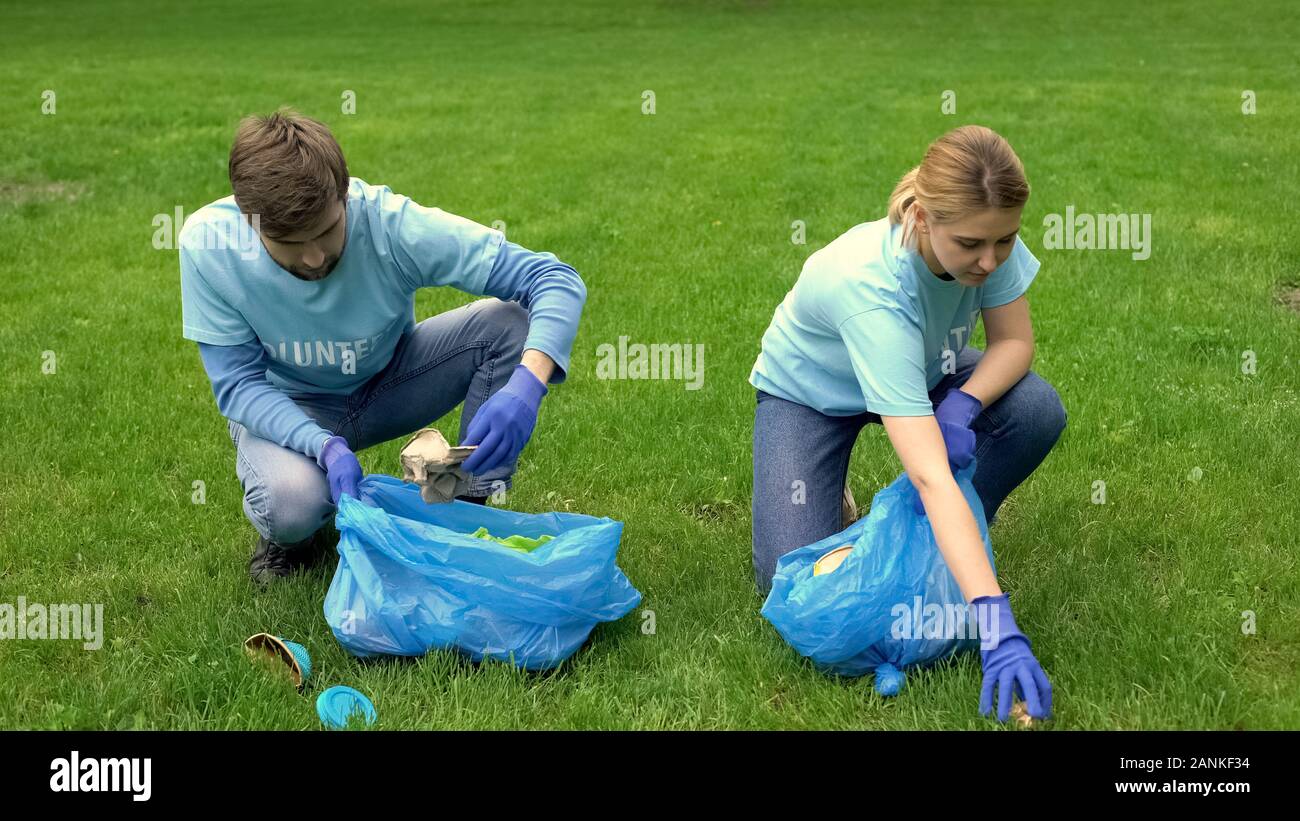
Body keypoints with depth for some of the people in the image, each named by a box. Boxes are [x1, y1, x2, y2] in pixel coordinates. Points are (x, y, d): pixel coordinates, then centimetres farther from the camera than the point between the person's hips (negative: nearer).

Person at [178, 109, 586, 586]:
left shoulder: (392, 223, -30)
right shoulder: (206, 243, -26)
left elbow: (555, 280, -31)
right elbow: (238, 384, -19)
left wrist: (526, 385, -50)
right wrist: (326, 447, -37)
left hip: (387, 384, 2)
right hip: (284, 406, -1)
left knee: (512, 319, -24)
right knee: (292, 505, -37)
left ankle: (471, 509, -7)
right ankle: (292, 533, 3)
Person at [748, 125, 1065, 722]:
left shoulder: (990, 241, -28)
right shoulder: (871, 286, -43)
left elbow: (1014, 340, -12)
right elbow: (930, 475, -49)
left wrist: (962, 406, -35)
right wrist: (996, 621, -53)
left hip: (920, 371, 5)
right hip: (809, 390, -4)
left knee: (1038, 412, -23)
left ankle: (947, 543, 2)